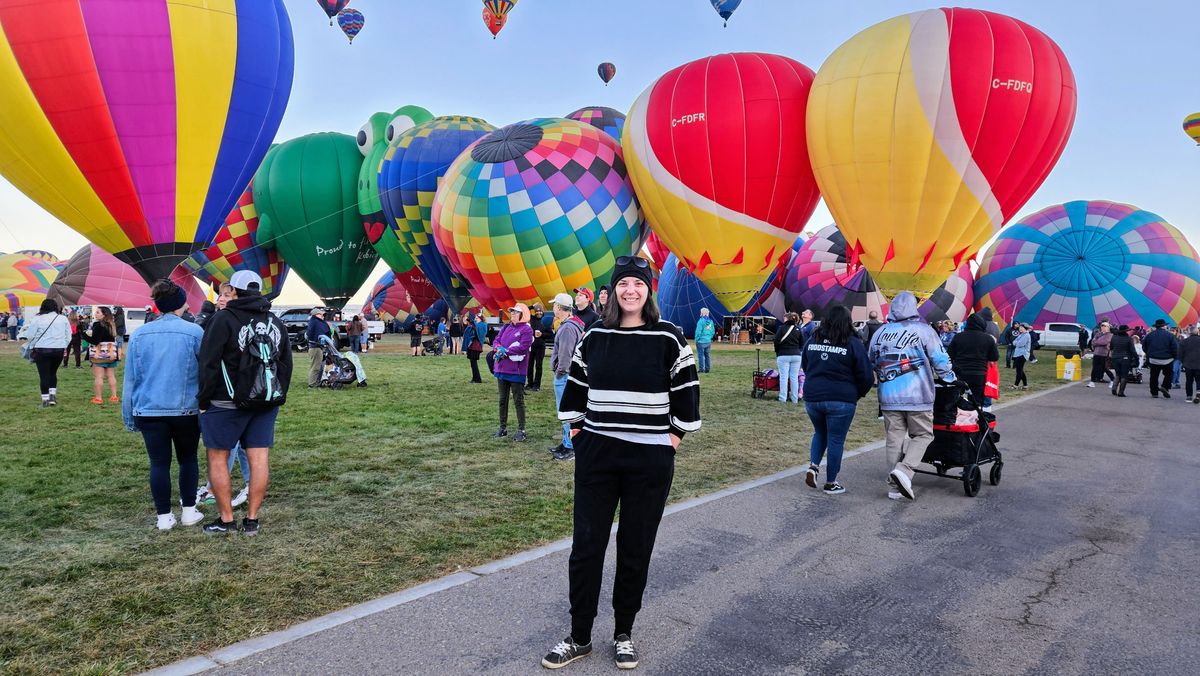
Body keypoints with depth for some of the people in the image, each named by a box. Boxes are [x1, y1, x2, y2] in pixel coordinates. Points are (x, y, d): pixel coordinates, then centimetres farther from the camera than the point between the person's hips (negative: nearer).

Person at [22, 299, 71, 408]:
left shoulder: (37, 319, -6)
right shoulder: (63, 319, 2)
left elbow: (30, 335, -3)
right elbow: (68, 336, 6)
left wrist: (32, 347, 14)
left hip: (42, 350, -3)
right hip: (59, 350, 3)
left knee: (44, 375, 5)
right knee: (53, 372, 19)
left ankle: (45, 399, 5)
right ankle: (53, 395, 11)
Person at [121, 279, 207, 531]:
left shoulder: (139, 334, 4)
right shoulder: (195, 332, -6)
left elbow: (130, 378, 8)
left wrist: (129, 415, 14)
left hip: (149, 410, 2)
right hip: (186, 409, -2)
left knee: (159, 463, 7)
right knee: (188, 459, 14)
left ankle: (164, 517, 11)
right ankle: (189, 511, 17)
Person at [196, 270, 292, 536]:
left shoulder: (223, 318, -8)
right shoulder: (276, 322, 11)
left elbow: (208, 363, -11)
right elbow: (286, 364, 15)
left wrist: (204, 399, -2)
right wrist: (278, 397, 19)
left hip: (228, 404, -5)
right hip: (267, 404, 6)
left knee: (218, 458, 7)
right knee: (259, 459, 5)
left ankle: (226, 520, 10)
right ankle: (252, 520, 10)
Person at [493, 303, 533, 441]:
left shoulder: (526, 329, -9)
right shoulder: (506, 327, 14)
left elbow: (522, 347, -19)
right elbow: (496, 341, 9)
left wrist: (505, 351, -14)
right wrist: (498, 348, -14)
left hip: (516, 371, -7)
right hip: (502, 369, 7)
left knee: (518, 401, -1)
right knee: (503, 399, 13)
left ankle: (521, 430, 6)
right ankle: (503, 428, 23)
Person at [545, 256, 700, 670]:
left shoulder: (668, 338, -6)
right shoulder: (594, 337, 2)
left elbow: (687, 392, 1)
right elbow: (574, 387, 13)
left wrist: (675, 437, -1)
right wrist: (577, 430, 9)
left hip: (649, 460, -2)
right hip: (596, 455, 2)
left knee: (635, 549, 8)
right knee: (586, 544, 5)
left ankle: (624, 634, 26)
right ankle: (579, 637, 20)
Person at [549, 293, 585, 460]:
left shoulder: (568, 328, -19)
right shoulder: (569, 324, 15)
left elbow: (565, 354, -21)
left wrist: (560, 373, -14)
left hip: (564, 376, -11)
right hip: (564, 375, 11)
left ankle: (570, 448, 1)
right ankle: (566, 443, 27)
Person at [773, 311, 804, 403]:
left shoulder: (782, 328, -6)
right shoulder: (798, 329, 6)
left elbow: (776, 342, -6)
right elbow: (802, 344, 9)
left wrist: (777, 353, 6)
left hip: (783, 356, -3)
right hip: (796, 355, 3)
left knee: (783, 377, 0)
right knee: (794, 377, 7)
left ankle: (783, 398, -1)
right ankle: (795, 399, 9)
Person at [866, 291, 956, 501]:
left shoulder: (880, 333, 8)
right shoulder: (922, 330, -4)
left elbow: (871, 363, 18)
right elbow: (940, 360, -2)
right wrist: (951, 380, 15)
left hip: (889, 397, 4)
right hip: (918, 397, -4)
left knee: (894, 439, 9)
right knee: (922, 435, 10)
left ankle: (896, 487, 11)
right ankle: (904, 470, -12)